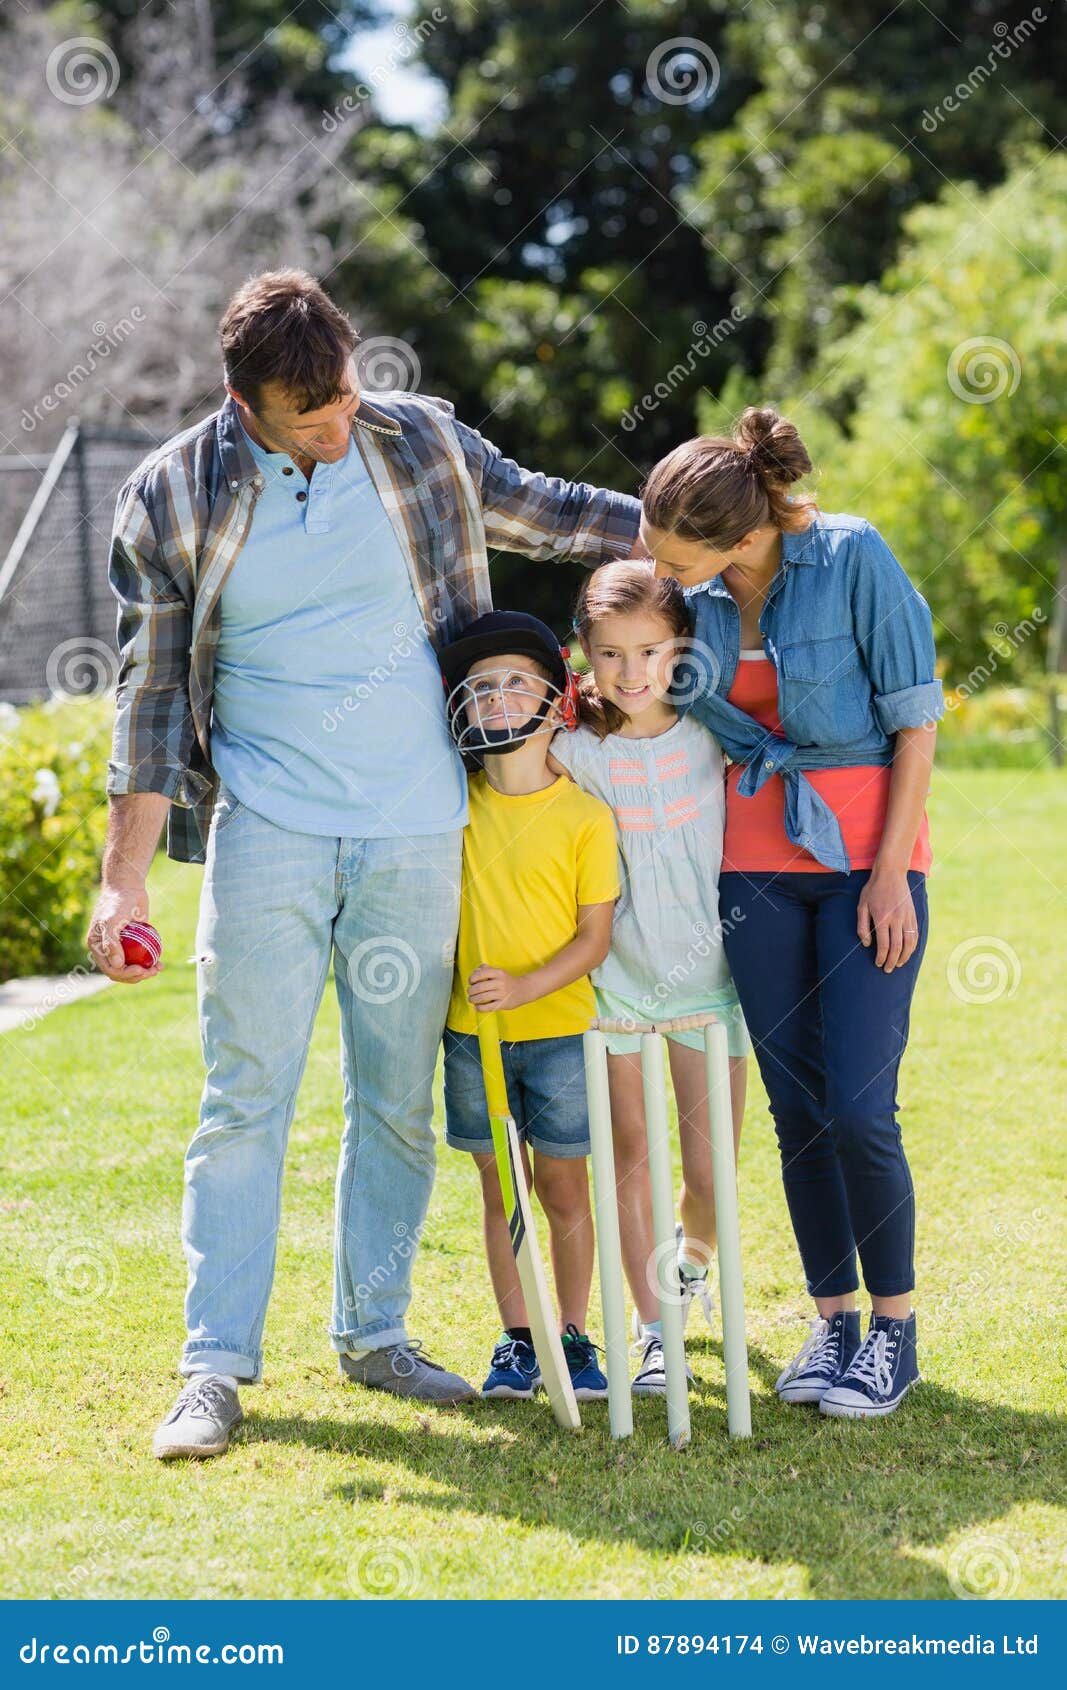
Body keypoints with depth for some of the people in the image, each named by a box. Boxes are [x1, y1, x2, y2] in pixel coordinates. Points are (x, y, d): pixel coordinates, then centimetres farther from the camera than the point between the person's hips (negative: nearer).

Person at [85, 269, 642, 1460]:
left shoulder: (420, 443, 2)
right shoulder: (173, 499, -3)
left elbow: (537, 511, 20)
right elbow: (152, 698, 1)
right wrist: (125, 876, -2)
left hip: (419, 835, 2)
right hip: (265, 836, -2)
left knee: (399, 1099, 8)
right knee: (245, 1099, -3)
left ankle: (373, 1333, 22)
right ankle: (215, 1363, 4)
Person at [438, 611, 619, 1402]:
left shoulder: (585, 816, -8)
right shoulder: (456, 802, 0)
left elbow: (595, 940, -8)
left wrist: (523, 986, -21)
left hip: (557, 1030, -3)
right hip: (473, 1033, 3)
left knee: (564, 1189, 5)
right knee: (499, 1190, 9)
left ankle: (574, 1336, 16)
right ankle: (517, 1340, 17)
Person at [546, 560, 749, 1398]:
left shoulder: (712, 731, -6)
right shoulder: (578, 750, -8)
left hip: (708, 974, 0)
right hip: (617, 977, 0)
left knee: (712, 1172, 1)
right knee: (629, 1154, 5)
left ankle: (691, 1262, 35)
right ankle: (653, 1326, 18)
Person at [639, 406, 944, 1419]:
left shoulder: (854, 557, -14)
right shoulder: (693, 596, 1)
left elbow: (917, 718, -10)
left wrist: (890, 872, -12)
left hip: (866, 850, -4)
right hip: (756, 859, 5)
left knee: (858, 1108, -9)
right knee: (796, 1108, 5)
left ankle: (894, 1332, 8)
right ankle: (833, 1322, 17)